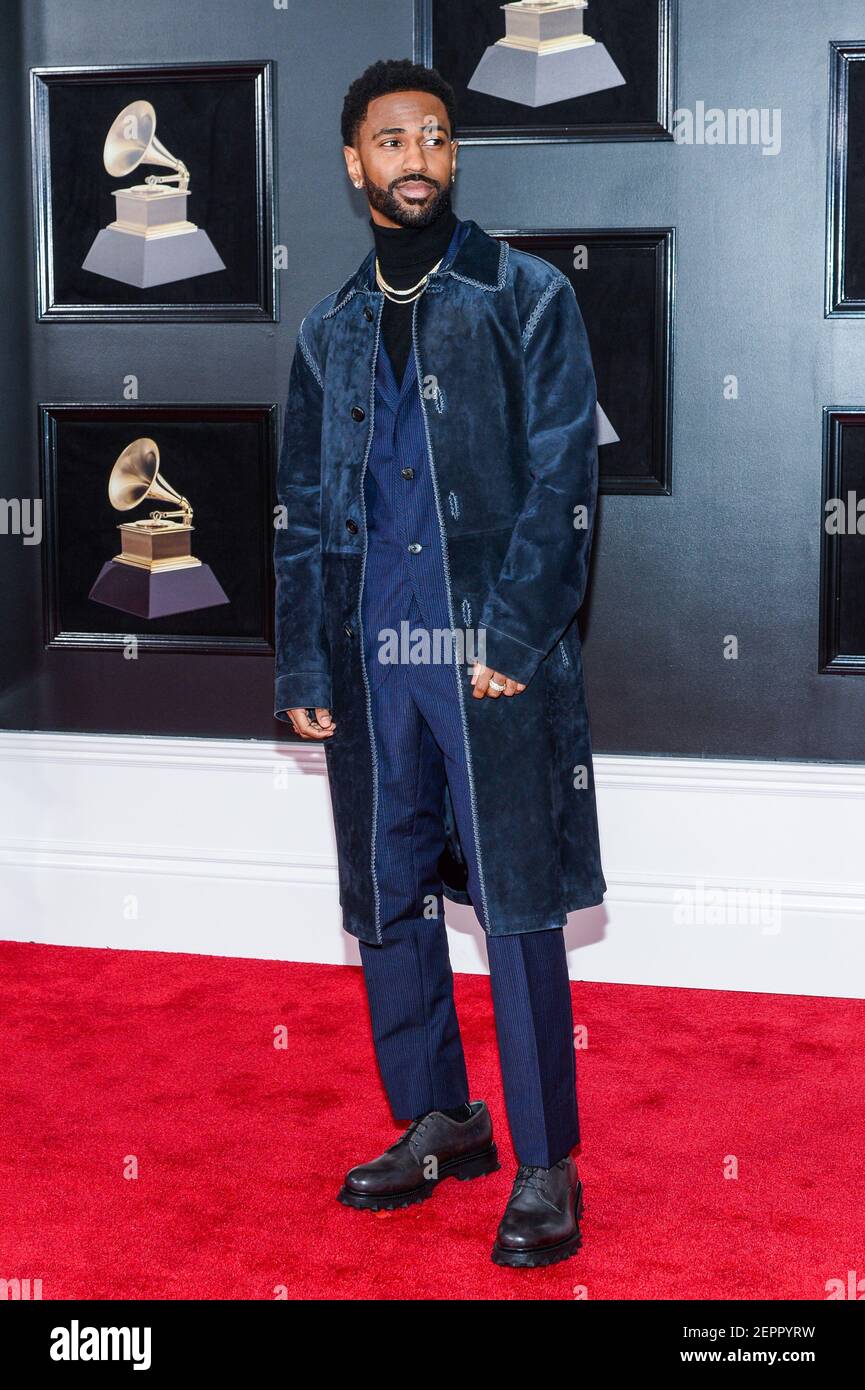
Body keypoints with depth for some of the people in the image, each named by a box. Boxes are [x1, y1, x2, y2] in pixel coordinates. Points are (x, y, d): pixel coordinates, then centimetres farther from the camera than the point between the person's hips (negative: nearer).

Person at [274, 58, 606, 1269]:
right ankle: (437, 1121, 26)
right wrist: (302, 670, 8)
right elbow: (302, 516, 16)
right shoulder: (330, 332, 15)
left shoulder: (527, 298, 2)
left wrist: (510, 641, -12)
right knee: (384, 902, 10)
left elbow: (563, 484, -4)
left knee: (518, 910, -3)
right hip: (370, 662, 5)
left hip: (497, 655, -4)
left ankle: (546, 1166, 7)